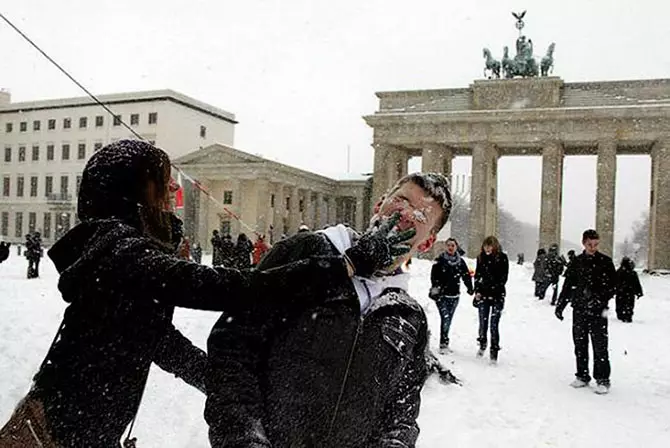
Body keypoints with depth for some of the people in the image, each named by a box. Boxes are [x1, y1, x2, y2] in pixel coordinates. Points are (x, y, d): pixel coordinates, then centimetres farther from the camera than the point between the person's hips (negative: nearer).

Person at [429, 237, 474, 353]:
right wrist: (435, 287, -23)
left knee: (449, 320, 11)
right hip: (441, 295, -4)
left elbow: (466, 275, 13)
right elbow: (434, 275, -10)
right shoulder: (440, 260, -3)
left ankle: (444, 343, 22)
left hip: (454, 295, 4)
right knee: (445, 318, -15)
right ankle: (443, 344, -10)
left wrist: (470, 289, 4)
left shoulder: (461, 262, 8)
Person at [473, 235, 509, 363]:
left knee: (494, 324, -5)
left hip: (497, 295, -3)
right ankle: (482, 345, 32)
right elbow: (477, 275, 11)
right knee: (483, 322, 9)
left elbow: (503, 278, -6)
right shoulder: (481, 257, 5)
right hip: (483, 295, 3)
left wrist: (494, 291, -12)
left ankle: (494, 352, 3)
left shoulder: (502, 258, -6)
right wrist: (477, 291, 2)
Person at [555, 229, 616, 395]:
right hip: (579, 309, 4)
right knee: (580, 345, 10)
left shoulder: (605, 261, 0)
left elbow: (612, 285, -3)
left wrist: (600, 299, -17)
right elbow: (567, 285, 13)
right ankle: (582, 376, 21)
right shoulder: (576, 262, 9)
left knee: (600, 346, -3)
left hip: (598, 311, -3)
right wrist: (560, 305, 9)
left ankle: (602, 380, 7)